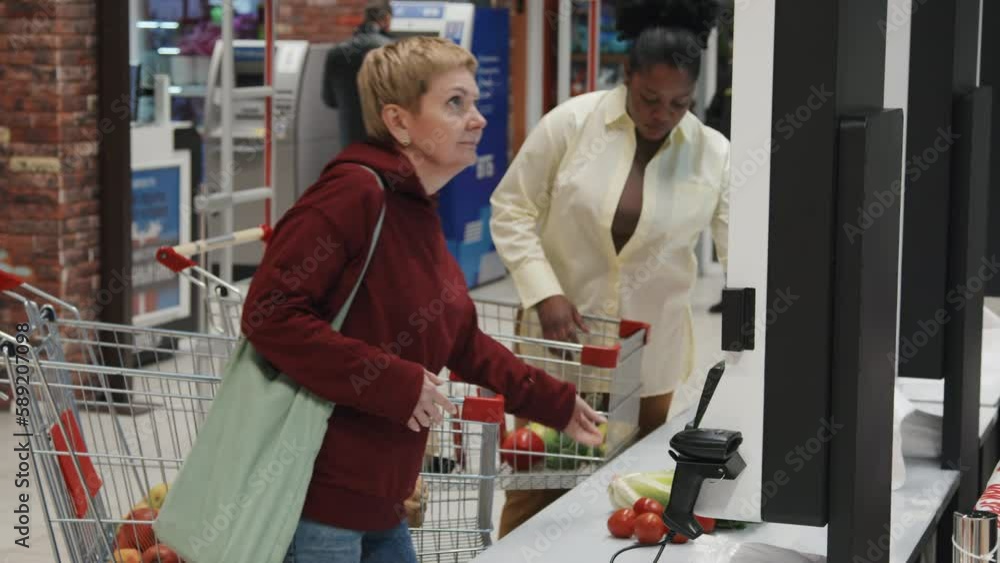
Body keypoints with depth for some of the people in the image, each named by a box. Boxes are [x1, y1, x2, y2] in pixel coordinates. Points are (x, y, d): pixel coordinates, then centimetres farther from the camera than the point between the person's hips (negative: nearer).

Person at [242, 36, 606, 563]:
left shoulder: (419, 214, 13)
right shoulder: (354, 193, -16)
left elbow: (462, 342, 23)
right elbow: (269, 313, -23)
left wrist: (555, 403, 22)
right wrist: (395, 384, -23)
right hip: (316, 500, -10)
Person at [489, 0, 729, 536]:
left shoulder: (714, 155, -6)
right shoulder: (570, 123, -10)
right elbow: (511, 211, -4)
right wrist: (544, 293, -16)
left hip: (649, 351, 2)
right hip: (558, 337, -1)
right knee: (537, 481, 5)